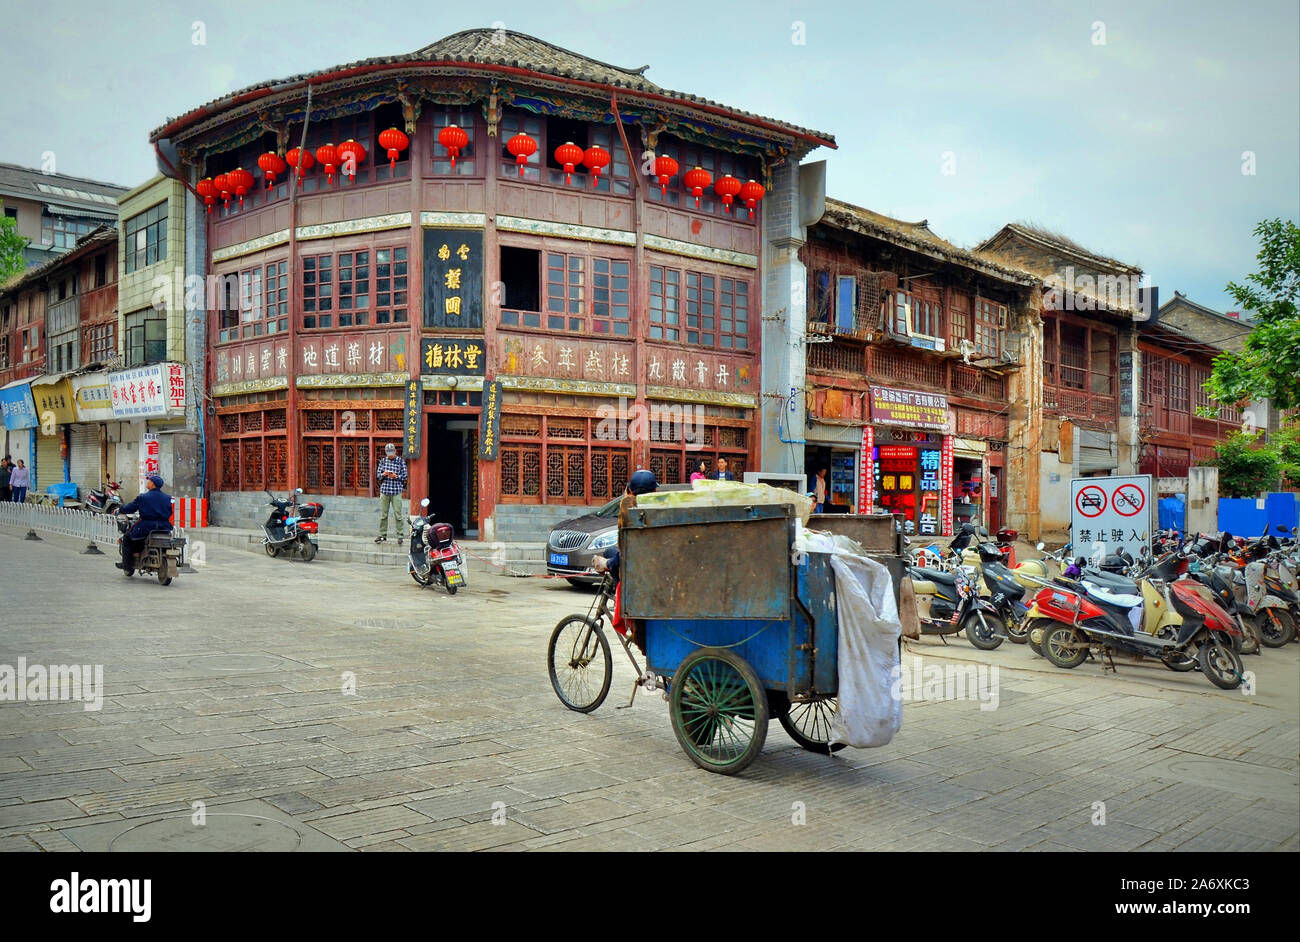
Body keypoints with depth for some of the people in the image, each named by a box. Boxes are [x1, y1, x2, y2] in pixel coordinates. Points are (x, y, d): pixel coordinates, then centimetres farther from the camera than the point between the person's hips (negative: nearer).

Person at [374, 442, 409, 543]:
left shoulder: (400, 461, 2)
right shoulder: (383, 461, 11)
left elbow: (404, 476, 2)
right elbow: (378, 474, 12)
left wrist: (396, 476, -16)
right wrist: (383, 474, -9)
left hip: (396, 490, -3)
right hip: (384, 490, 3)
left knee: (397, 514, -5)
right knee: (383, 514, 5)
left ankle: (400, 535, 2)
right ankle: (382, 535, 12)